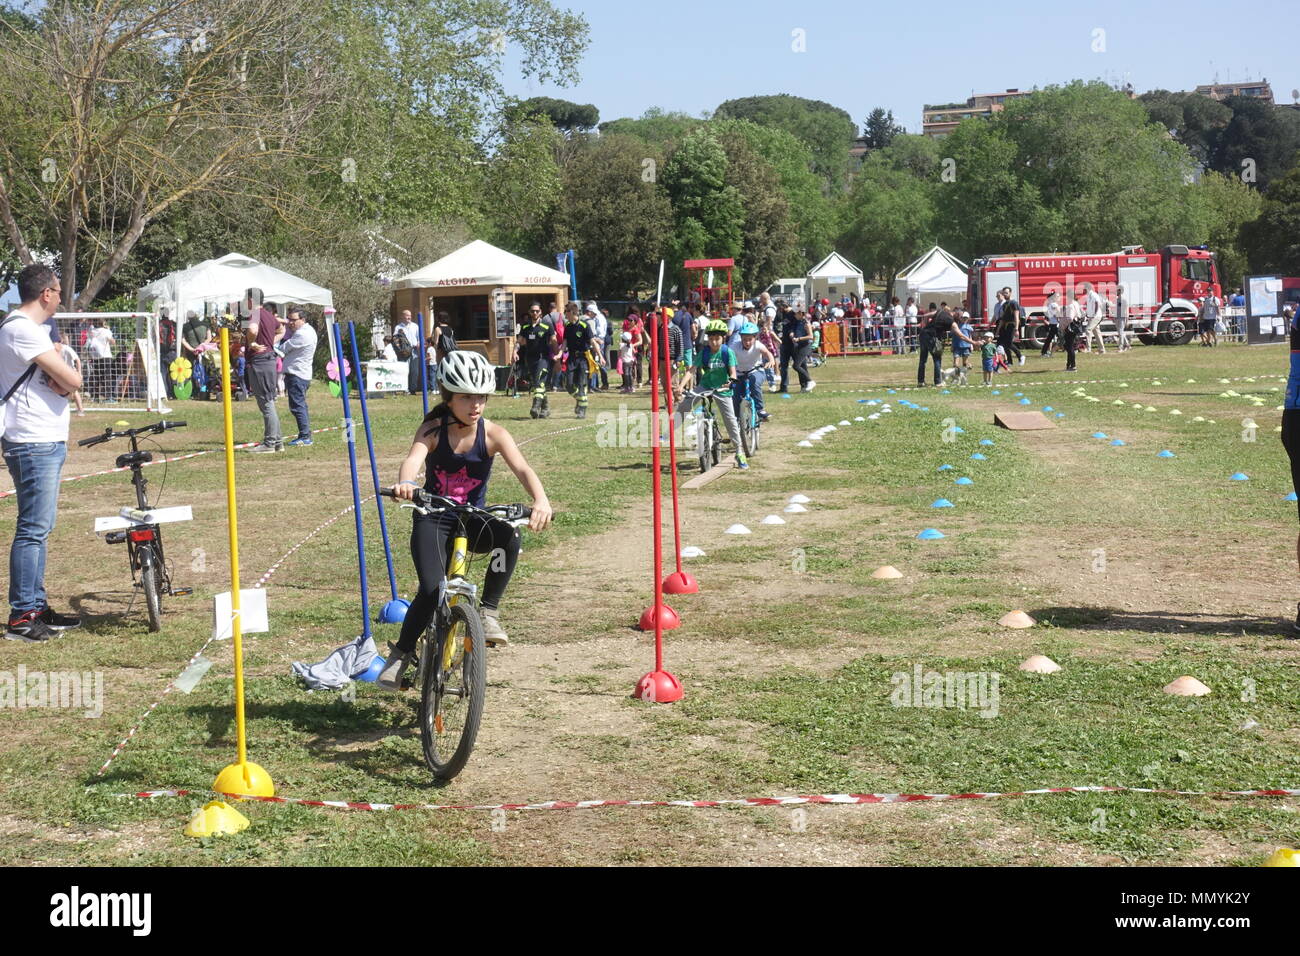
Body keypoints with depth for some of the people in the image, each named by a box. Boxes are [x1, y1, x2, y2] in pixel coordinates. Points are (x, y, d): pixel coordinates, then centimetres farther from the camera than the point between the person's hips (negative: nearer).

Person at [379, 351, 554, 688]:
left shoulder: (493, 434, -11)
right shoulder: (433, 430, -12)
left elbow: (523, 469, -26)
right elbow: (414, 457, -32)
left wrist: (541, 500, -47)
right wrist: (405, 482, -57)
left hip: (473, 520, 1)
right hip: (433, 519, -1)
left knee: (509, 535, -32)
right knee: (432, 590, -20)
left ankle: (489, 611, -15)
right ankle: (401, 653, 6)